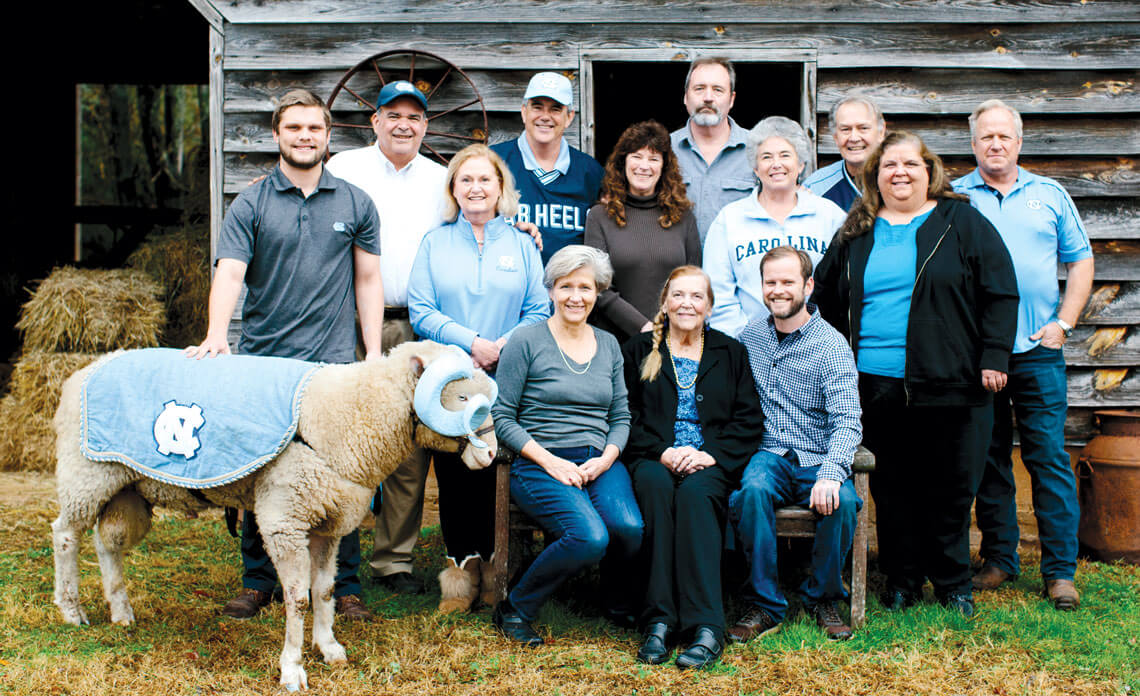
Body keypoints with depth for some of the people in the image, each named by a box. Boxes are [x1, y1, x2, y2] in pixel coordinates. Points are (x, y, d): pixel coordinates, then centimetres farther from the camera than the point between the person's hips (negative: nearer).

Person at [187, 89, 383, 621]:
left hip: (333, 362, 0)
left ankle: (345, 588, 11)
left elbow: (368, 281, 12)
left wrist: (373, 352, 5)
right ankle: (257, 584, 19)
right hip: (262, 359, 0)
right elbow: (230, 273, -7)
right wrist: (216, 335, -23)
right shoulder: (250, 205, 4)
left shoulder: (355, 204, 10)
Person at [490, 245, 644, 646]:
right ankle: (515, 610, -6)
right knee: (590, 537, -31)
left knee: (629, 527, -28)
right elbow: (501, 417, -2)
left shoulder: (608, 345, 16)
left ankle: (618, 605, 5)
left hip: (600, 462, 4)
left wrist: (606, 458, -3)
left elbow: (621, 416, 17)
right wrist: (550, 461, -12)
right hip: (540, 464, -4)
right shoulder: (526, 342, 0)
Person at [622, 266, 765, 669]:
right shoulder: (638, 352, 15)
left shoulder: (731, 353, 16)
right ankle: (660, 621, -37)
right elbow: (627, 416, 5)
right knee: (657, 486, -35)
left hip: (712, 463, 0)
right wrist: (663, 453, -10)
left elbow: (749, 421, 7)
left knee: (694, 493, -34)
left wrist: (712, 454, -9)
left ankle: (704, 627, -41)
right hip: (653, 459, 0)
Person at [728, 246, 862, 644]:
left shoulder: (831, 345, -4)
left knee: (842, 501, -33)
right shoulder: (750, 336, 11)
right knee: (753, 489, -33)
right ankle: (766, 606, -19)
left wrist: (831, 473, -31)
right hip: (769, 455, 2)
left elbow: (847, 421, -14)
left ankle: (823, 598, -4)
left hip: (818, 460, -2)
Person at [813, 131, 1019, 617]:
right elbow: (824, 299, 20)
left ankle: (952, 582, 21)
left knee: (949, 487, 6)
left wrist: (994, 357, -7)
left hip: (948, 384, -2)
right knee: (891, 487, 9)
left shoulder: (962, 223, 3)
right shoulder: (856, 234, 11)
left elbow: (1000, 293, 1)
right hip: (876, 386, 3)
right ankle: (902, 580, 23)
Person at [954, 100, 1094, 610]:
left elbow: (1080, 261, 13)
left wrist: (1064, 323, 1)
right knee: (988, 458, 7)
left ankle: (1061, 569, 4)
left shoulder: (1050, 195, 11)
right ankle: (999, 558, 18)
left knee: (1049, 457, -2)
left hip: (1038, 350, 0)